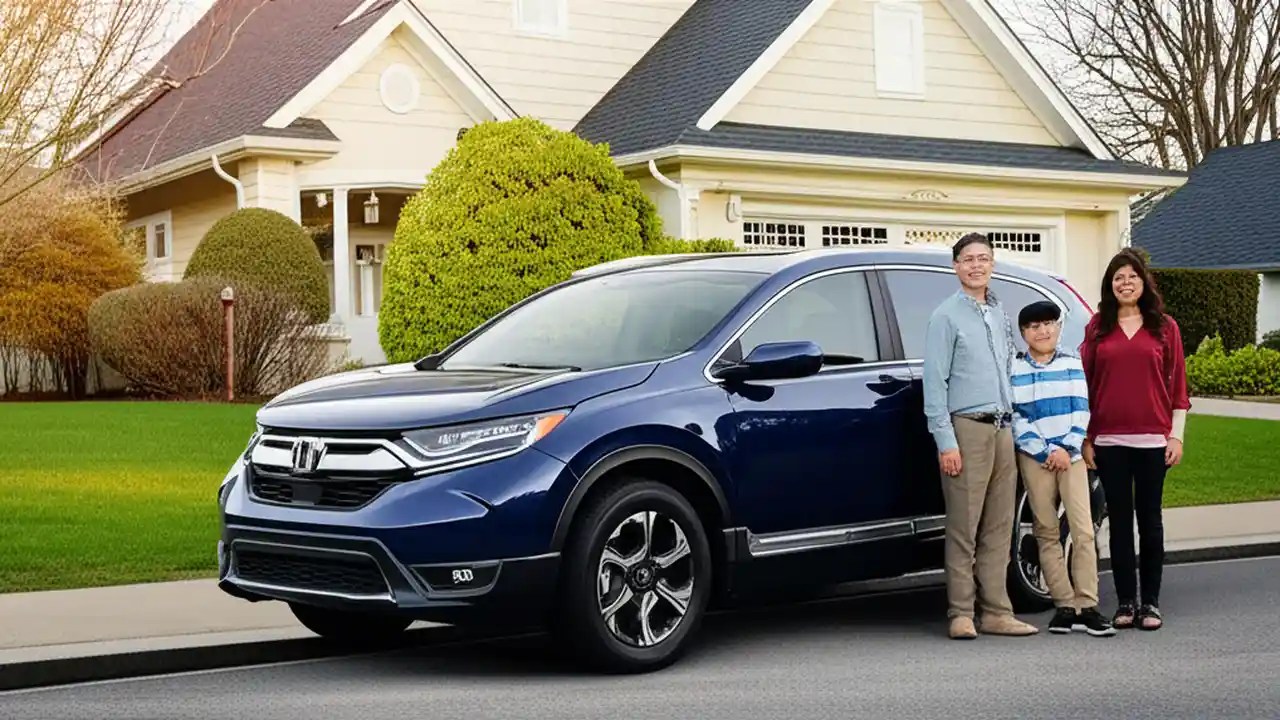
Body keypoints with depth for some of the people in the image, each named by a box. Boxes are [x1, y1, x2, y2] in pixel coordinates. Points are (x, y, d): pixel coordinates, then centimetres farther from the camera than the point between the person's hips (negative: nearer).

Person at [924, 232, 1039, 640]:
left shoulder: (1000, 314, 17)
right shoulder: (947, 316, -3)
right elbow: (935, 381, -8)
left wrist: (1014, 426, 15)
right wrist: (945, 440, -14)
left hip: (1002, 430, 7)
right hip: (967, 428, -7)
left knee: (998, 529, 6)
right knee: (963, 529, -6)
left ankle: (996, 612, 10)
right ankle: (961, 614, -2)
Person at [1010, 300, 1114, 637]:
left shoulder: (1072, 364, 9)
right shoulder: (1014, 370, 3)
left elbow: (1081, 411, 4)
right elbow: (1015, 419, -3)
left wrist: (1067, 449, -8)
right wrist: (1046, 452, -10)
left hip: (1071, 454, 1)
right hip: (1034, 458, -1)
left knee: (1083, 531, -7)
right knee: (1047, 533, 2)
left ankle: (1086, 606, -7)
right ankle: (1064, 605, 6)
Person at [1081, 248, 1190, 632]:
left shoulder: (1164, 328, 5)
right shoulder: (1097, 328, 7)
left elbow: (1178, 384, 6)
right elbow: (1085, 384, 7)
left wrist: (1176, 435, 0)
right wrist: (1085, 438, 3)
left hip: (1152, 439, -1)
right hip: (1109, 440, 1)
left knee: (1150, 520, 4)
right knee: (1120, 521, 4)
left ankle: (1151, 603, 11)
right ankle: (1125, 602, 10)